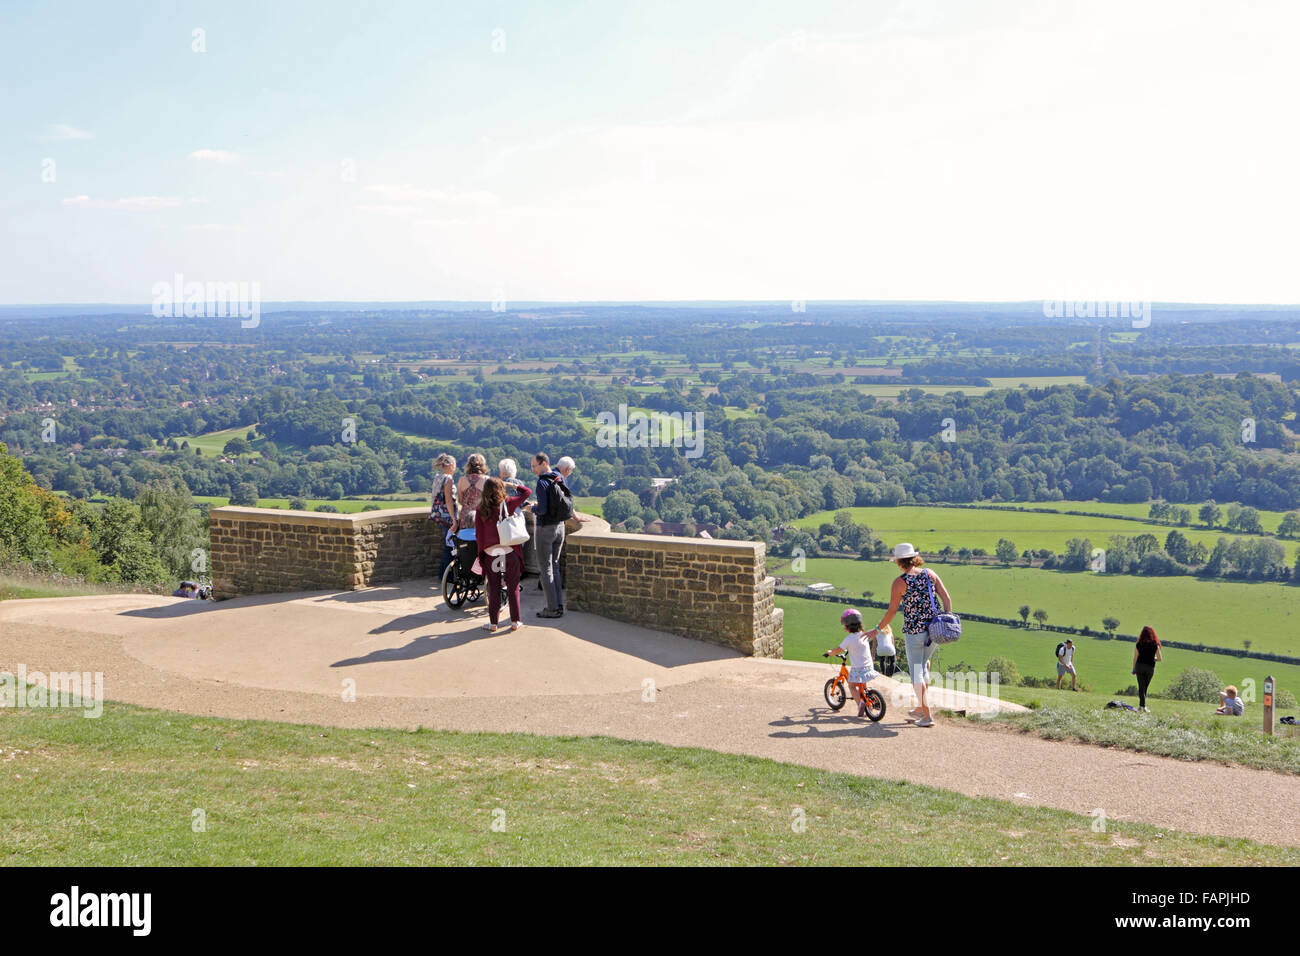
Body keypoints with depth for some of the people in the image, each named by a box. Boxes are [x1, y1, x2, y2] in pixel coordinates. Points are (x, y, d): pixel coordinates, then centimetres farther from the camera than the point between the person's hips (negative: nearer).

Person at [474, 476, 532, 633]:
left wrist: (481, 552, 10)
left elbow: (478, 534, 1)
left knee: (493, 588, 7)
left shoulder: (480, 510, -2)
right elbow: (527, 492, 9)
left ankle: (493, 623, 10)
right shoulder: (508, 503, -4)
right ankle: (515, 622, 13)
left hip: (490, 552, 0)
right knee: (513, 587, 9)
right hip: (510, 551, 0)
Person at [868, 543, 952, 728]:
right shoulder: (930, 574, 2)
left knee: (916, 672, 4)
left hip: (913, 631, -6)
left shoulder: (899, 582, -11)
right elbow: (946, 598, 0)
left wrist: (877, 629, 4)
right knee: (923, 666, 24)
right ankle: (920, 708, 32)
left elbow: (892, 611, -8)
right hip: (933, 629, 6)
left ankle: (927, 716, 3)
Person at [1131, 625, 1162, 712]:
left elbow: (1135, 658, -3)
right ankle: (1142, 704, 21)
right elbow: (1159, 659, -5)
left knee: (1141, 687, 3)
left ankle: (1143, 706, -5)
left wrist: (1134, 669, 8)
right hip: (1150, 668, 0)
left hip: (1139, 666, 0)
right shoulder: (1155, 645, -6)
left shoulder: (1139, 644, -5)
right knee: (1145, 687, 16)